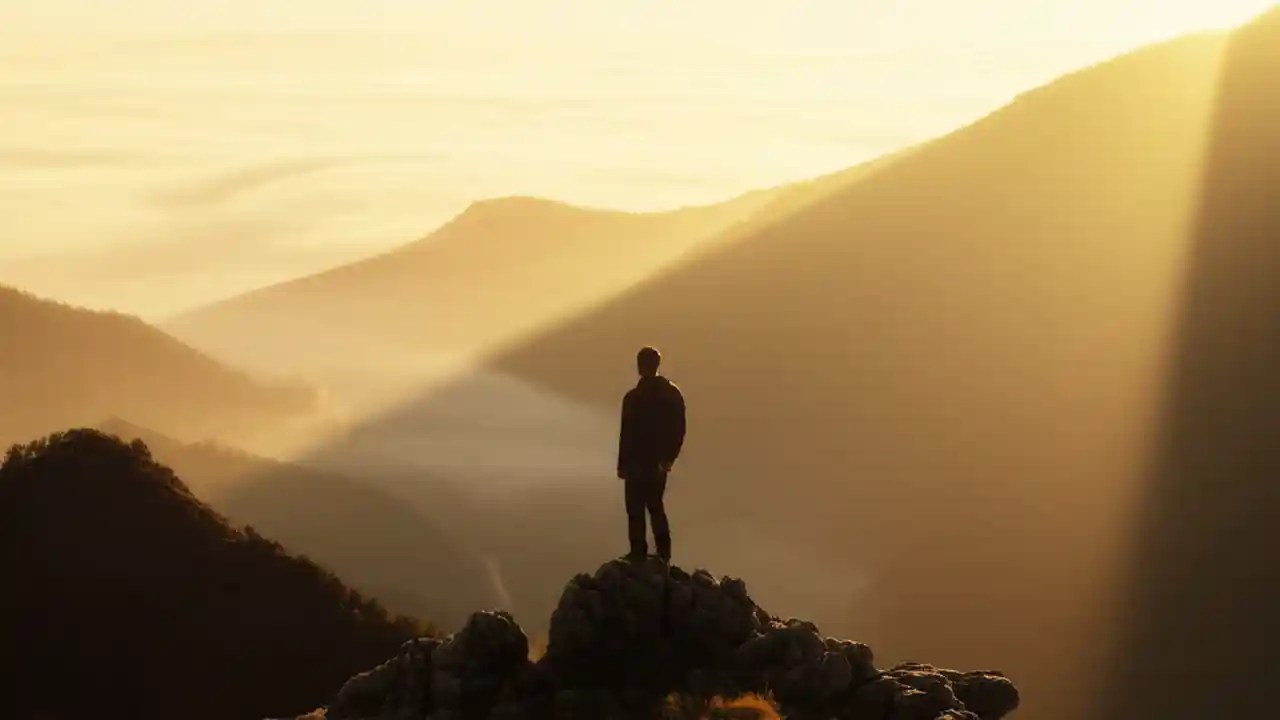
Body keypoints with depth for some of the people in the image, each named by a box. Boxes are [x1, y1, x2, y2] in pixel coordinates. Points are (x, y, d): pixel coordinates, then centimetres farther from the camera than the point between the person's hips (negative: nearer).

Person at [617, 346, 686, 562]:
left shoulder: (633, 398, -18)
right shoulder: (673, 393, -1)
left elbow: (626, 434, -15)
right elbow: (679, 430, 4)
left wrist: (622, 465, -6)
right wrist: (669, 457, 14)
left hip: (638, 463, -5)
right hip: (660, 463, 5)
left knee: (636, 510, 4)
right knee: (656, 506, 20)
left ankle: (639, 554, 4)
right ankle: (664, 552, 17)